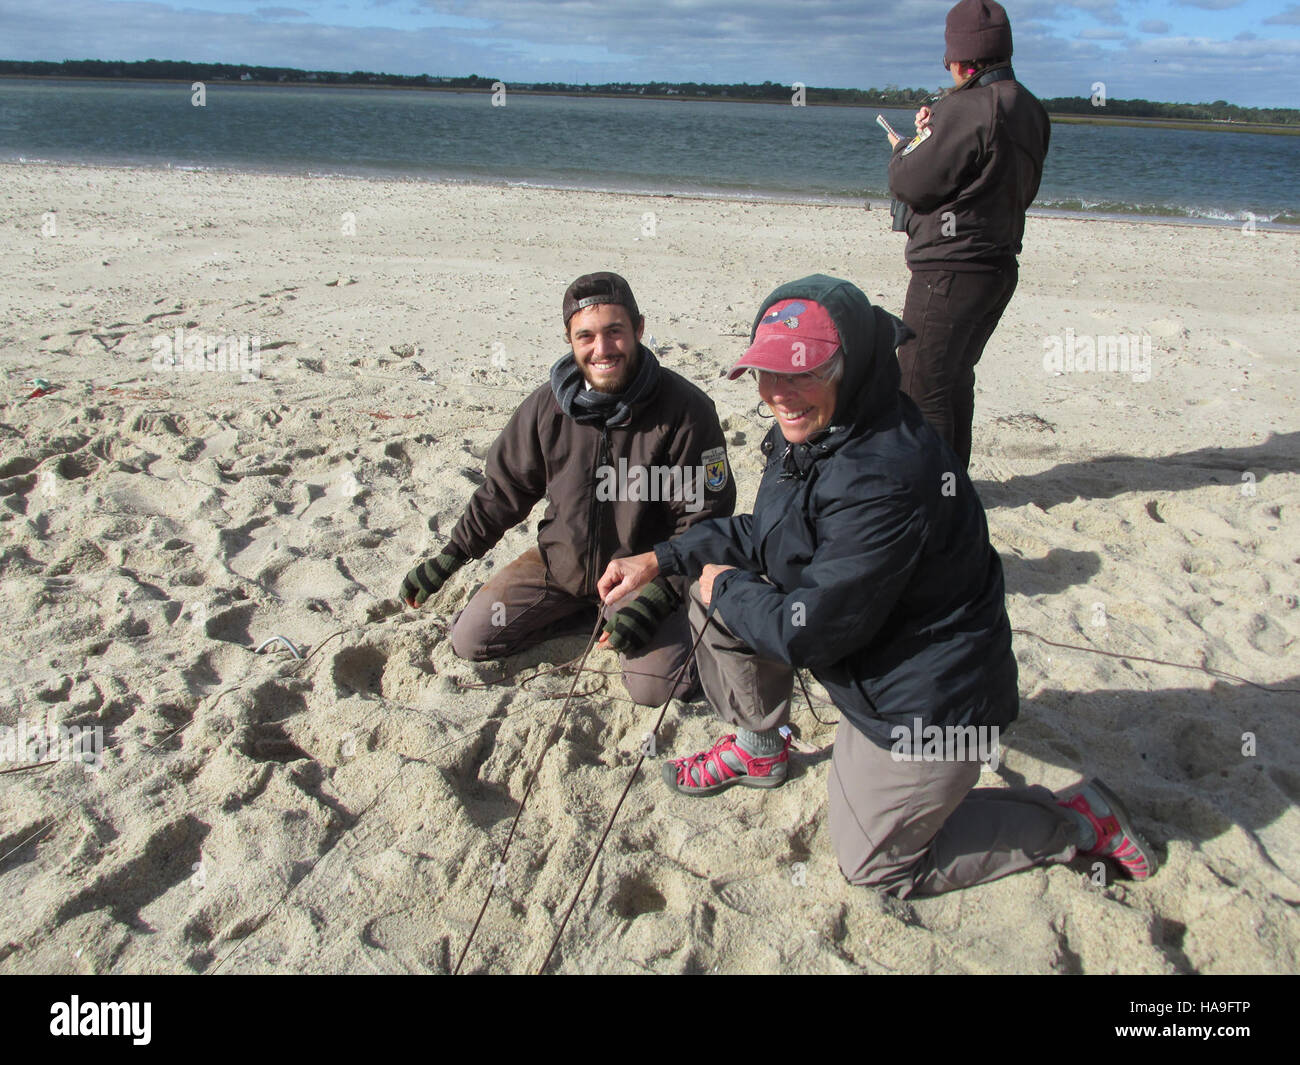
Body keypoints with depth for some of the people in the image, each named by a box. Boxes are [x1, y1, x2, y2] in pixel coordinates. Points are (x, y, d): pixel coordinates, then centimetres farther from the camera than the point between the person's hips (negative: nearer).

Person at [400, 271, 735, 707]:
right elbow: (504, 490, 7)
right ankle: (581, 608, 17)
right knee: (469, 639, -4)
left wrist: (656, 601, -23)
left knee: (656, 687, -22)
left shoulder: (686, 410, -19)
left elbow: (705, 520, -15)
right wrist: (446, 560, 7)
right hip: (561, 560, 4)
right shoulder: (547, 406, -7)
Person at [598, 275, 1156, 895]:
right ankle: (759, 748, 25)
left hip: (926, 702, -9)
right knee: (716, 587, 2)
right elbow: (766, 532, 10)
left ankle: (1079, 821, 18)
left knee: (874, 865, 10)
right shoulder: (811, 429, -5)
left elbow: (810, 630, -29)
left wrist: (729, 588, -11)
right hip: (875, 666, 9)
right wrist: (662, 559, 0)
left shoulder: (886, 479, -35)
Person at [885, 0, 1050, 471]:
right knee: (955, 381, 20)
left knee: (922, 386, -2)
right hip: (999, 268, 10)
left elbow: (912, 182, -15)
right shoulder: (1030, 110, 11)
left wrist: (905, 148, 7)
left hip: (949, 271, -10)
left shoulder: (966, 108, -19)